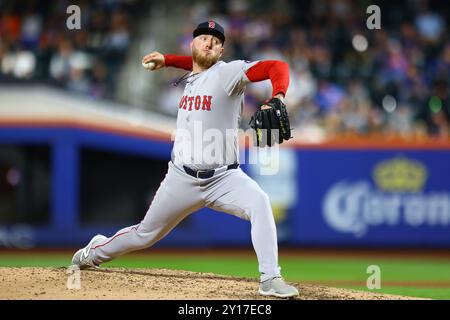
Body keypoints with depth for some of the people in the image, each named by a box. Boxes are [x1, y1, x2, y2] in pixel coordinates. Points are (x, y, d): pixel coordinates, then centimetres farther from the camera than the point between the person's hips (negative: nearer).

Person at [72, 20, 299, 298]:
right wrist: (166, 60, 22)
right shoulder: (190, 77, 7)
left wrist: (277, 98, -44)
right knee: (145, 234, 16)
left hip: (223, 178, -4)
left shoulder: (228, 72, -12)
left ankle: (270, 280, -31)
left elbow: (278, 67, -26)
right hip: (182, 179, 4)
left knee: (260, 203, -33)